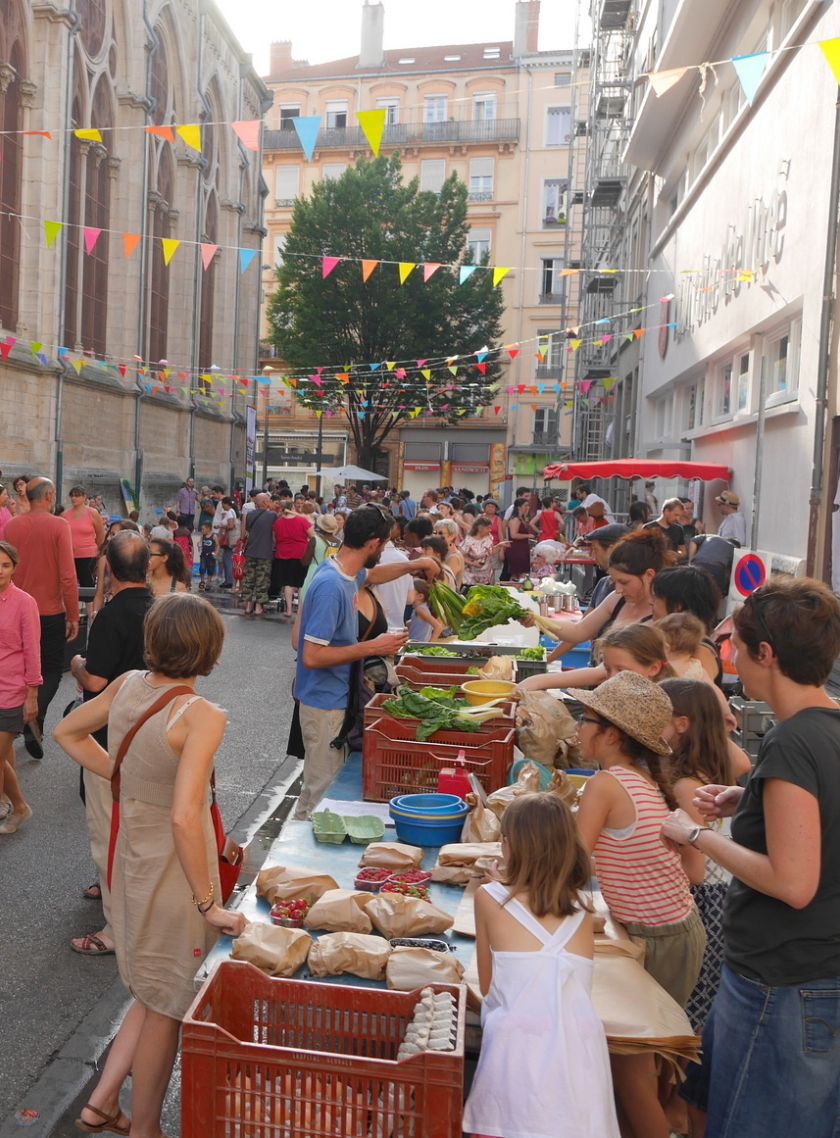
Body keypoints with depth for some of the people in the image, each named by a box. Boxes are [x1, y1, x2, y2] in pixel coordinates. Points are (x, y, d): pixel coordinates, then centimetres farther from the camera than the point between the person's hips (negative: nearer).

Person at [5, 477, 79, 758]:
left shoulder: (11, 526, -1)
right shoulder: (58, 525, -13)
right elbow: (68, 575, -16)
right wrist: (73, 616, -8)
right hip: (51, 611, -4)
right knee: (52, 669, 8)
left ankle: (27, 723, 25)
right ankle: (35, 716, -15)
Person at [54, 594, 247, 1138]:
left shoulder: (128, 685, -5)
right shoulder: (202, 715, -26)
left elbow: (69, 733, 12)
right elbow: (184, 818, -32)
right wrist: (209, 904, -22)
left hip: (131, 852, 7)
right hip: (173, 869, -7)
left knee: (157, 992, 28)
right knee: (167, 1006, 15)